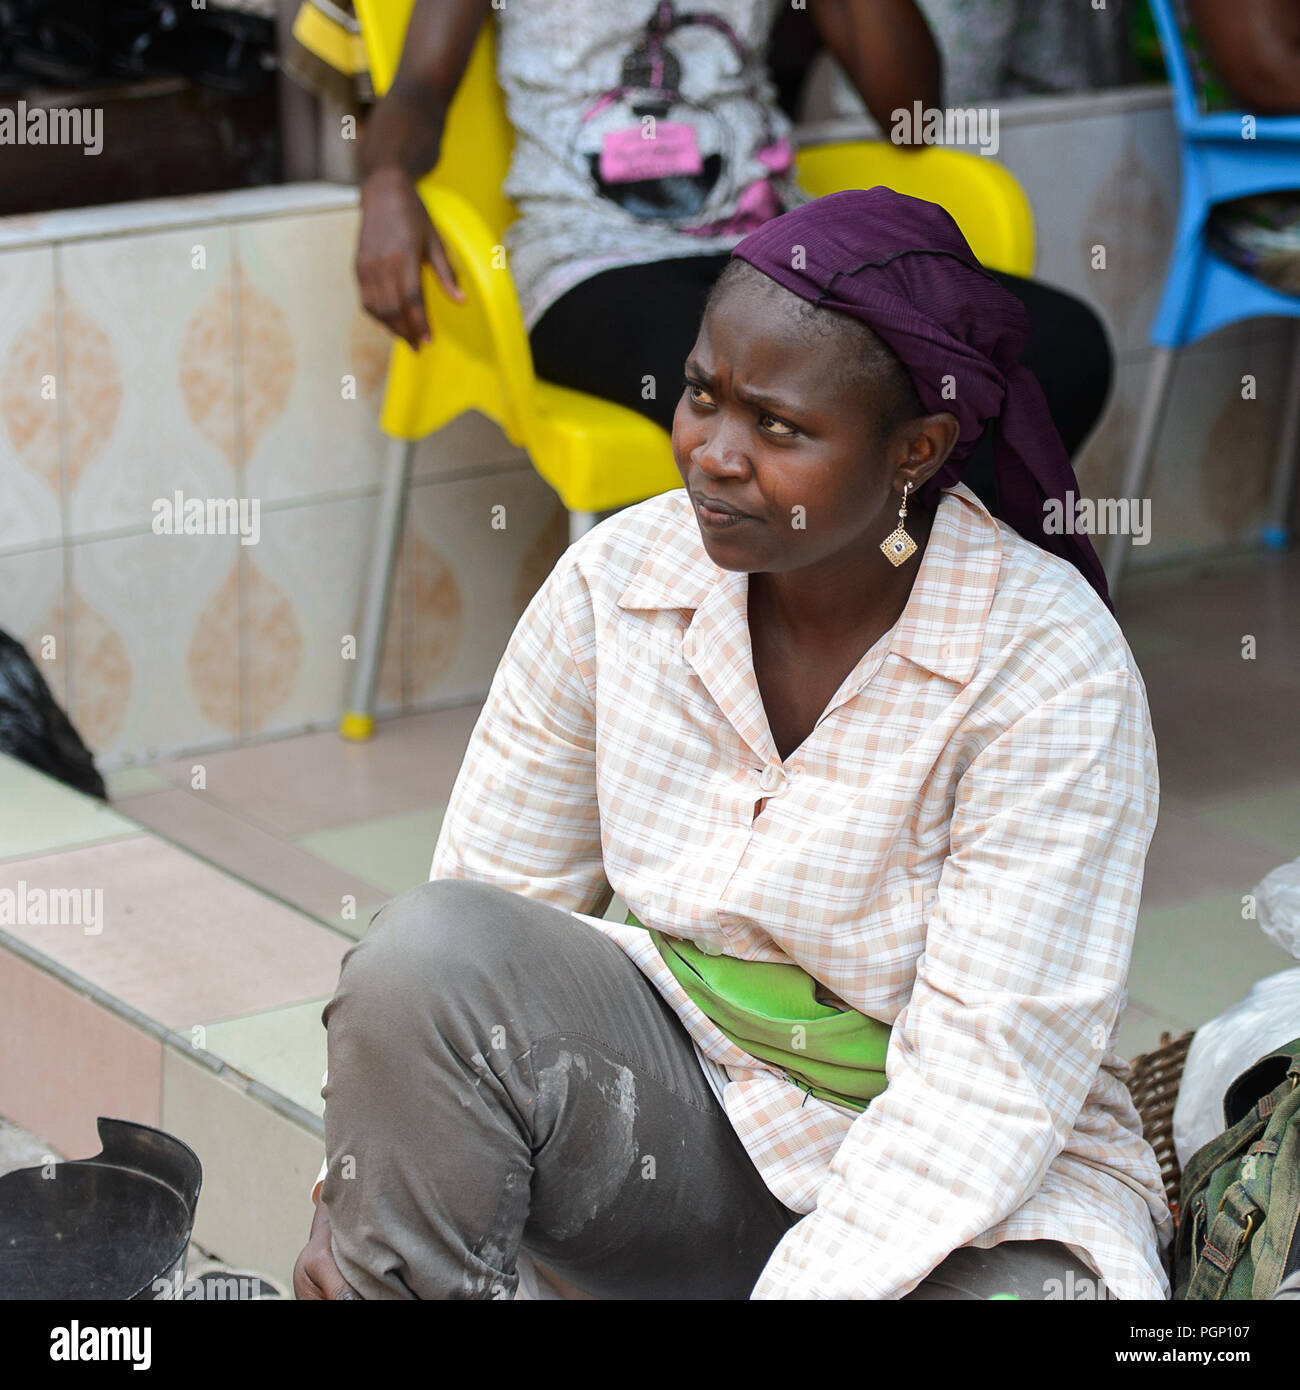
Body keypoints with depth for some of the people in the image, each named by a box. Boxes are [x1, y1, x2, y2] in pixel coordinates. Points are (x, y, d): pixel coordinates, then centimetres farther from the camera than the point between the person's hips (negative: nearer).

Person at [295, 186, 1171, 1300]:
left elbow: (989, 1072, -21)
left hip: (966, 1184, -2)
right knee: (427, 952, -25)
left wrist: (803, 1285, -30)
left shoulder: (1050, 666, -18)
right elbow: (490, 898, -1)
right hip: (675, 1103, 3)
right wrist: (356, 1183, -15)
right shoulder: (618, 579, -6)